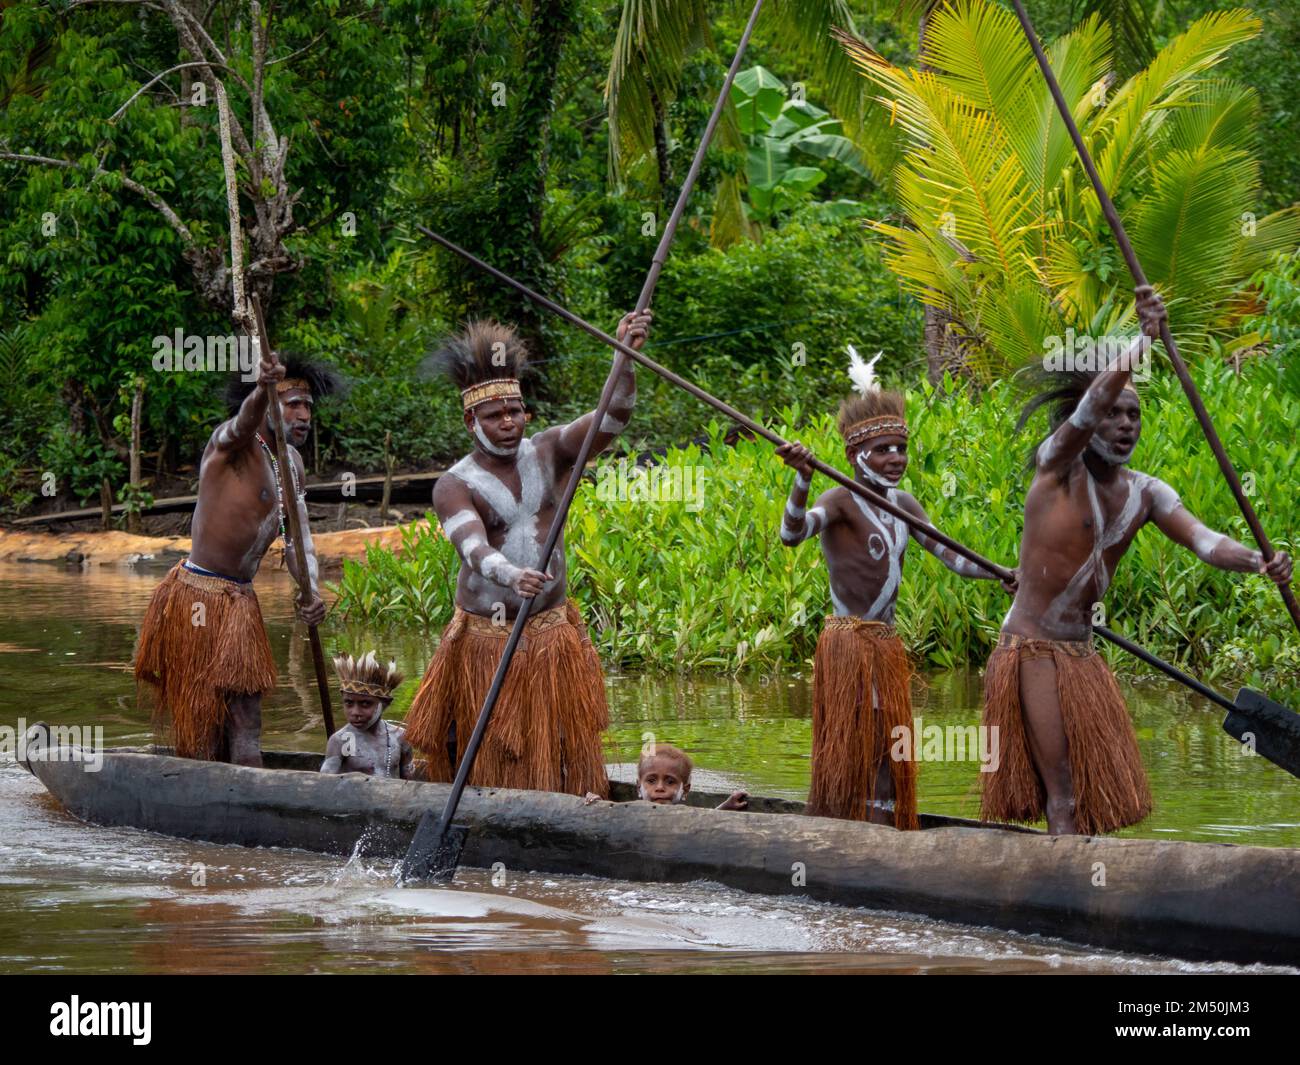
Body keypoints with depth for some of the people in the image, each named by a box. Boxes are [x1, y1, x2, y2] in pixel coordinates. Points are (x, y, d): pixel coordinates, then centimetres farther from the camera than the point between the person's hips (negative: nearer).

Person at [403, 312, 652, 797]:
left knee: (562, 765, 4)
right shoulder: (456, 486, -9)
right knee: (493, 768, -2)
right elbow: (474, 546, -28)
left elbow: (610, 420, -12)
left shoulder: (547, 453, 2)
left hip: (552, 637, 3)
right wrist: (512, 577, -50)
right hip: (487, 642, -3)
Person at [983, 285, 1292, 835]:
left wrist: (1255, 561, -30)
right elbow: (1090, 404, -29)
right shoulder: (1058, 465, -10)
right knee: (1062, 800, -12)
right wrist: (1140, 344, -45)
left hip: (1083, 659, 7)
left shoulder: (1146, 493, 6)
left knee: (1094, 798, 9)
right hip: (1031, 655, -7)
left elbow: (1201, 538, -8)